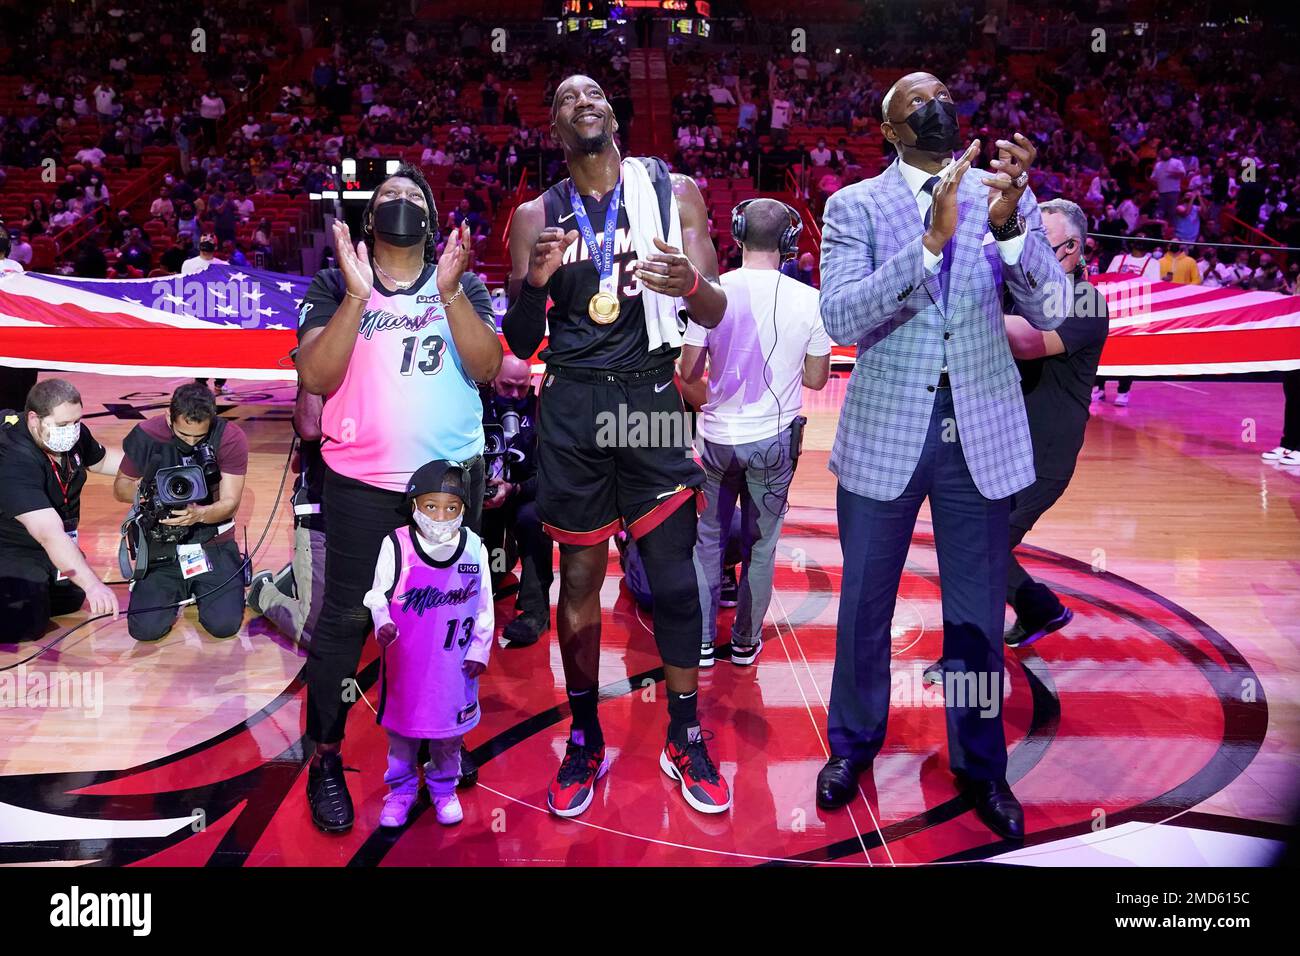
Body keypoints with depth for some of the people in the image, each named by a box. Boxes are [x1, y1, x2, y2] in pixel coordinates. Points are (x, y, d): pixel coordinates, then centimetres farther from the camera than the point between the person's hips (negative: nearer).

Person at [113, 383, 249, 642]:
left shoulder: (231, 438, -13)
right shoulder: (146, 436, -11)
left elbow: (230, 503, -12)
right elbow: (120, 487, 3)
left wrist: (199, 514, -35)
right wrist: (143, 489, -21)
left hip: (213, 542, -1)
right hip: (161, 545, 1)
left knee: (224, 625, -17)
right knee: (146, 629, -14)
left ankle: (198, 589, 19)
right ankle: (176, 591, 21)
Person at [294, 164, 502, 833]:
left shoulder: (462, 282, 6)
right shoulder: (336, 283, 2)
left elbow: (486, 367, -9)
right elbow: (316, 377, -12)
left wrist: (450, 291, -21)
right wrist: (358, 297, -22)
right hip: (362, 481, -2)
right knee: (345, 620, -1)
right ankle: (325, 760, 14)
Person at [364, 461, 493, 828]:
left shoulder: (474, 548, -7)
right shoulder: (396, 546, -13)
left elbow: (484, 607, 1)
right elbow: (378, 595, -3)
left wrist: (479, 651, 2)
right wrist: (382, 623, -22)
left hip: (453, 663, 1)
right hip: (405, 662, -1)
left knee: (449, 730, 16)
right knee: (402, 727, 15)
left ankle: (444, 788, 38)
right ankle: (401, 789, 35)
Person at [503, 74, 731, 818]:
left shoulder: (673, 192, 4)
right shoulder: (535, 217, 6)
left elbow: (716, 314, -1)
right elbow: (520, 345, 5)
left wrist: (690, 283, -25)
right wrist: (533, 282, -16)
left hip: (651, 398, -1)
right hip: (572, 405, 1)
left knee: (675, 575, 1)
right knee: (579, 577, 7)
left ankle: (686, 739, 20)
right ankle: (585, 741, 24)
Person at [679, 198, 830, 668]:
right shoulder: (809, 300, -9)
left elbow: (688, 372, -5)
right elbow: (816, 379, -2)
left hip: (717, 436, 0)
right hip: (774, 440, 0)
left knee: (707, 537, 16)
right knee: (761, 544, 14)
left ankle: (701, 640, 22)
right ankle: (745, 642, 25)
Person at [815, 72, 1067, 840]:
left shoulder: (1006, 194, 3)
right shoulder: (855, 206, -2)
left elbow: (1050, 309, -8)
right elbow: (840, 318, -16)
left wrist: (1009, 222, -25)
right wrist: (931, 241, -28)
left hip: (983, 432, 1)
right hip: (885, 431, -1)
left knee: (978, 613, 12)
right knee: (865, 605, 14)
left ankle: (980, 764, 33)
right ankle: (854, 742, 37)